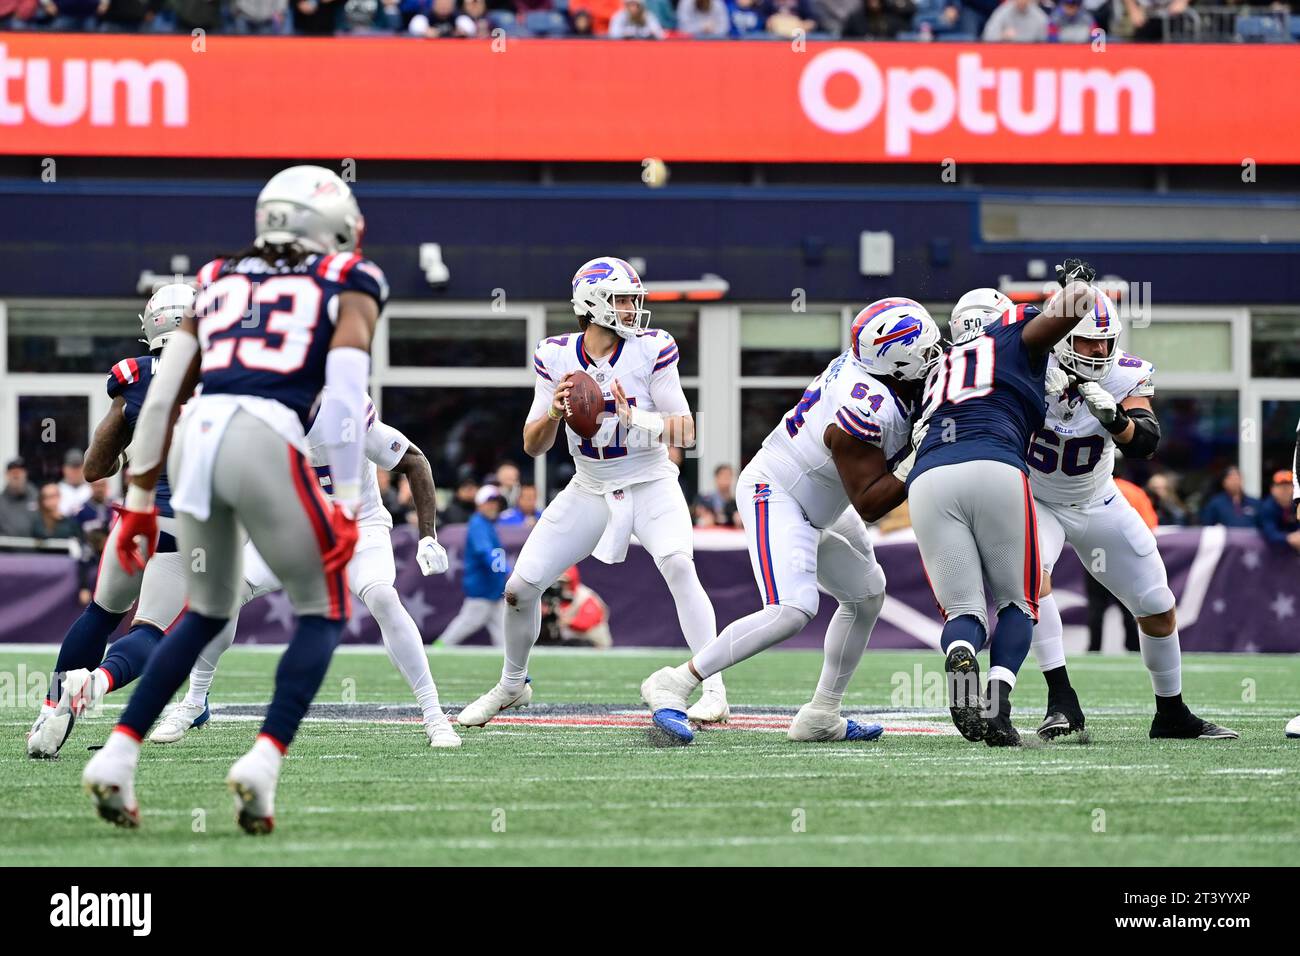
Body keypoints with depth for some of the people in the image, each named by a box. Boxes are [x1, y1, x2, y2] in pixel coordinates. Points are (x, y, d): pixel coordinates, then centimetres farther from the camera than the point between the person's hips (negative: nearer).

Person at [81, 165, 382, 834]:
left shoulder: (218, 281, 25)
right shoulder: (349, 287, 12)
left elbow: (162, 397, 21)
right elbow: (345, 396, -3)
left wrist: (139, 500, 27)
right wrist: (346, 507, -4)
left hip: (197, 440, 5)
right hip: (268, 442, -5)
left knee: (206, 613, 24)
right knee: (323, 613, 13)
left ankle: (116, 757, 12)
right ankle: (263, 764, -4)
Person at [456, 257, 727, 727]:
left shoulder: (652, 350, -12)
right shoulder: (556, 357, -6)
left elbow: (685, 432, -13)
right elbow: (533, 445, -3)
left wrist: (637, 418, -30)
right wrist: (554, 412, -23)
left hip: (649, 484, -3)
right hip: (589, 491, 3)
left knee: (678, 566, -30)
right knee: (520, 587, 0)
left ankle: (713, 691, -27)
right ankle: (512, 684, 27)